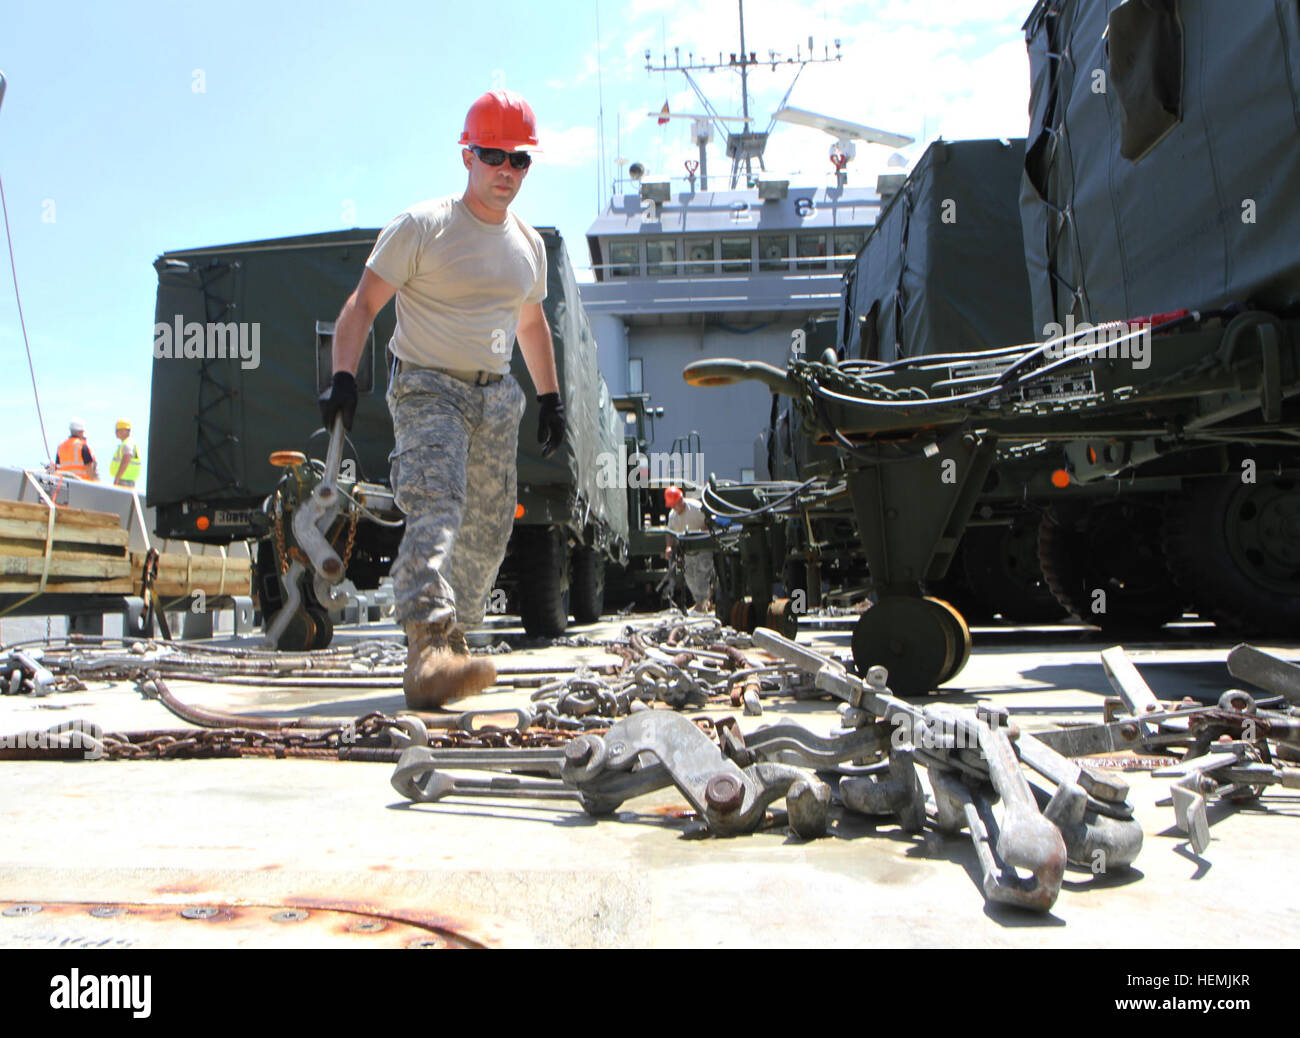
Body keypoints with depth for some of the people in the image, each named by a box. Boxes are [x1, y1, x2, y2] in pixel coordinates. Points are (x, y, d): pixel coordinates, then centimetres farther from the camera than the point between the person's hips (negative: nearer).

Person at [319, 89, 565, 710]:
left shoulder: (528, 245, 14)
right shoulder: (422, 227, -5)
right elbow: (363, 304, -8)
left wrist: (550, 398, 24)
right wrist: (343, 378, -20)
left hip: (497, 396, 6)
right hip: (427, 388, -6)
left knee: (488, 527, 6)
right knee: (434, 506, -25)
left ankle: (454, 635, 24)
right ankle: (427, 646, -37)